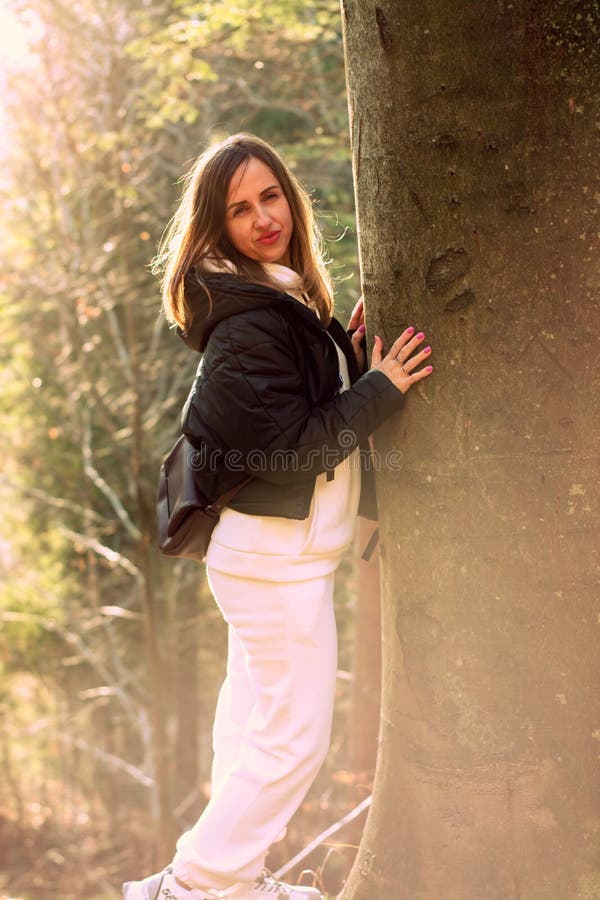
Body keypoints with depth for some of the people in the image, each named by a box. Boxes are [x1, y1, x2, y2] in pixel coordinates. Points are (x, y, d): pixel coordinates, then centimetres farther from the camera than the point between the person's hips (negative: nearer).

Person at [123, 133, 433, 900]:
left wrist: (348, 353, -1)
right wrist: (379, 388, -19)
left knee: (254, 718, 20)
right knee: (295, 739, -2)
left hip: (264, 547, 10)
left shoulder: (283, 297, 8)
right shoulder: (247, 323, -22)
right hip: (279, 554, -10)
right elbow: (290, 447, -22)